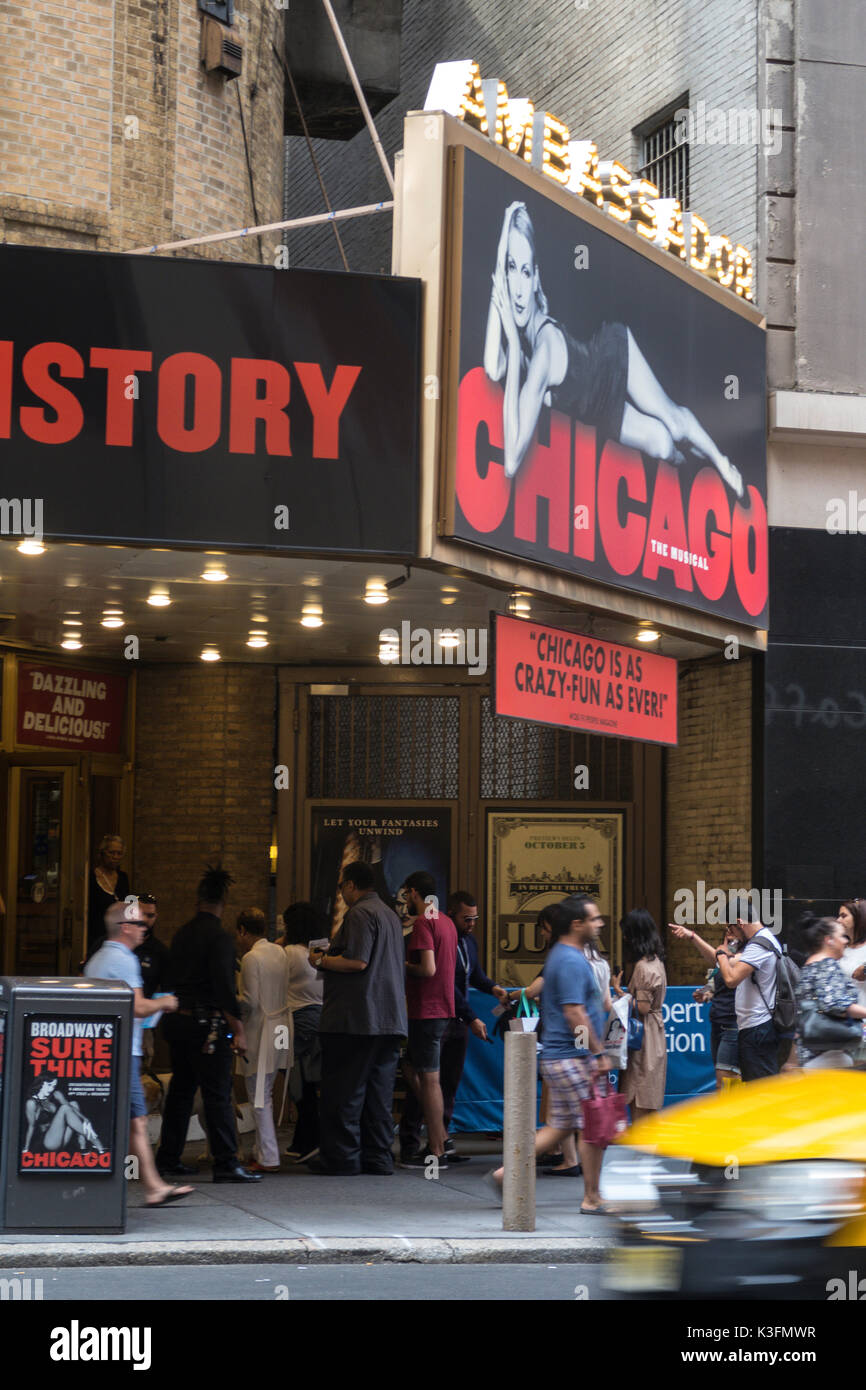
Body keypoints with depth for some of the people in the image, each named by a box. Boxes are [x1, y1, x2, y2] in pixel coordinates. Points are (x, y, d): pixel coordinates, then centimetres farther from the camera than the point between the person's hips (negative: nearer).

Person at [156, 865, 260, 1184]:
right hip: (207, 1023, -8)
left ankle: (168, 1157, 23)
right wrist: (238, 1029, -15)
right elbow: (224, 987, -18)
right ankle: (226, 1164, -8)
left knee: (180, 1090, 17)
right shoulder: (219, 938, -13)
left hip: (178, 1022, 8)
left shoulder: (181, 934, 10)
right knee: (218, 1095, -6)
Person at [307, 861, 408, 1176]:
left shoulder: (359, 914, -12)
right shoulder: (389, 914, 19)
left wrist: (321, 961, -6)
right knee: (378, 1092, 9)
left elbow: (357, 961, -20)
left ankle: (341, 1156, -2)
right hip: (389, 1018, 9)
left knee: (344, 1092, -3)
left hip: (356, 1018, -9)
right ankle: (378, 1157, 9)